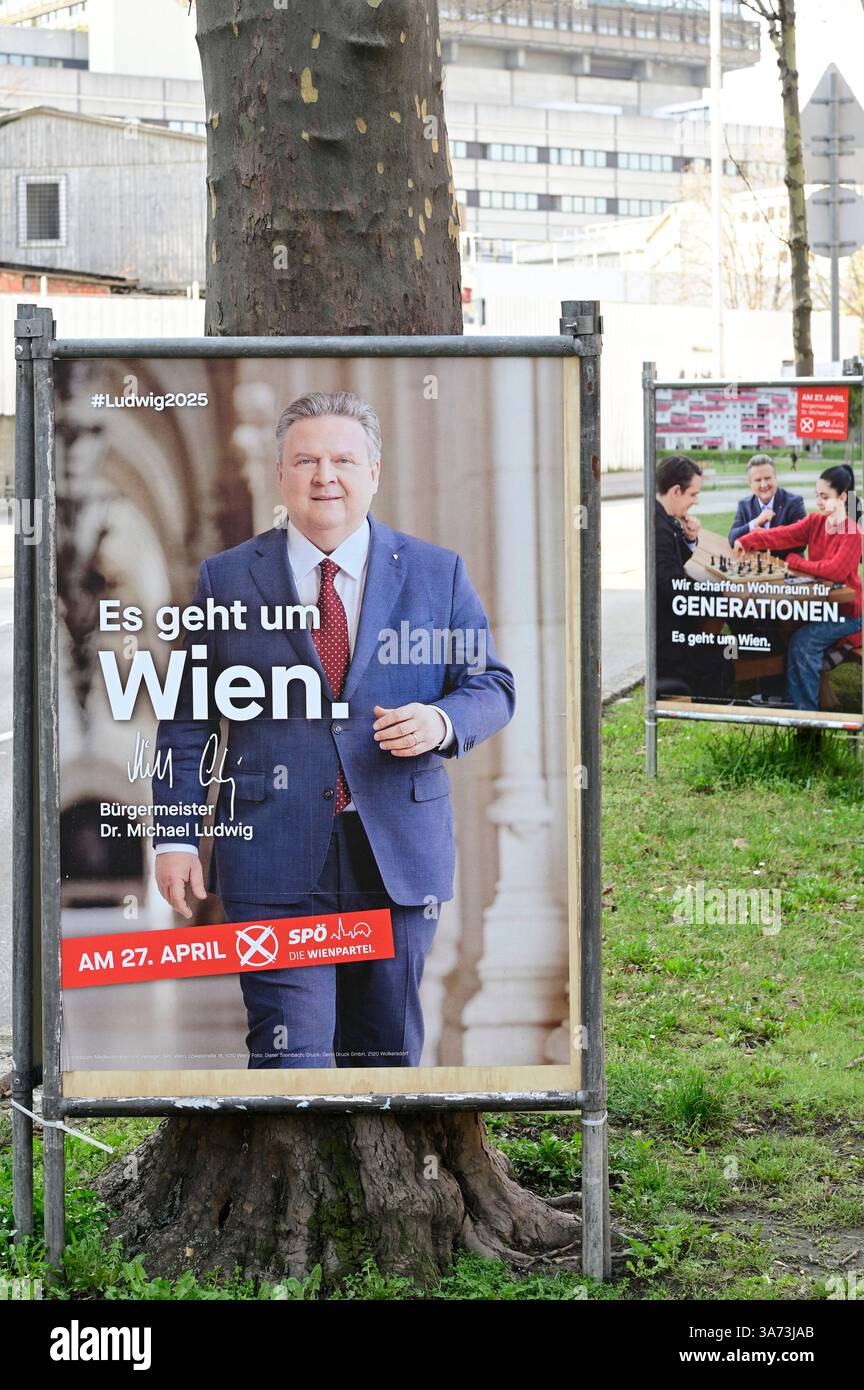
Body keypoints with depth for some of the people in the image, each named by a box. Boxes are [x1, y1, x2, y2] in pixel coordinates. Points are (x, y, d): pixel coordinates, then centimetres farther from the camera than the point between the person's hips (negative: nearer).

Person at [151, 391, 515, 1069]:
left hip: (400, 858, 2)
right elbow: (187, 720, 9)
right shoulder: (227, 578, 7)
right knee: (290, 1053, -9)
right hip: (276, 859, -2)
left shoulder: (437, 573, 8)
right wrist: (175, 835, 1)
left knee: (389, 1051, 11)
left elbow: (492, 686, 9)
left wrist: (442, 722, -13)